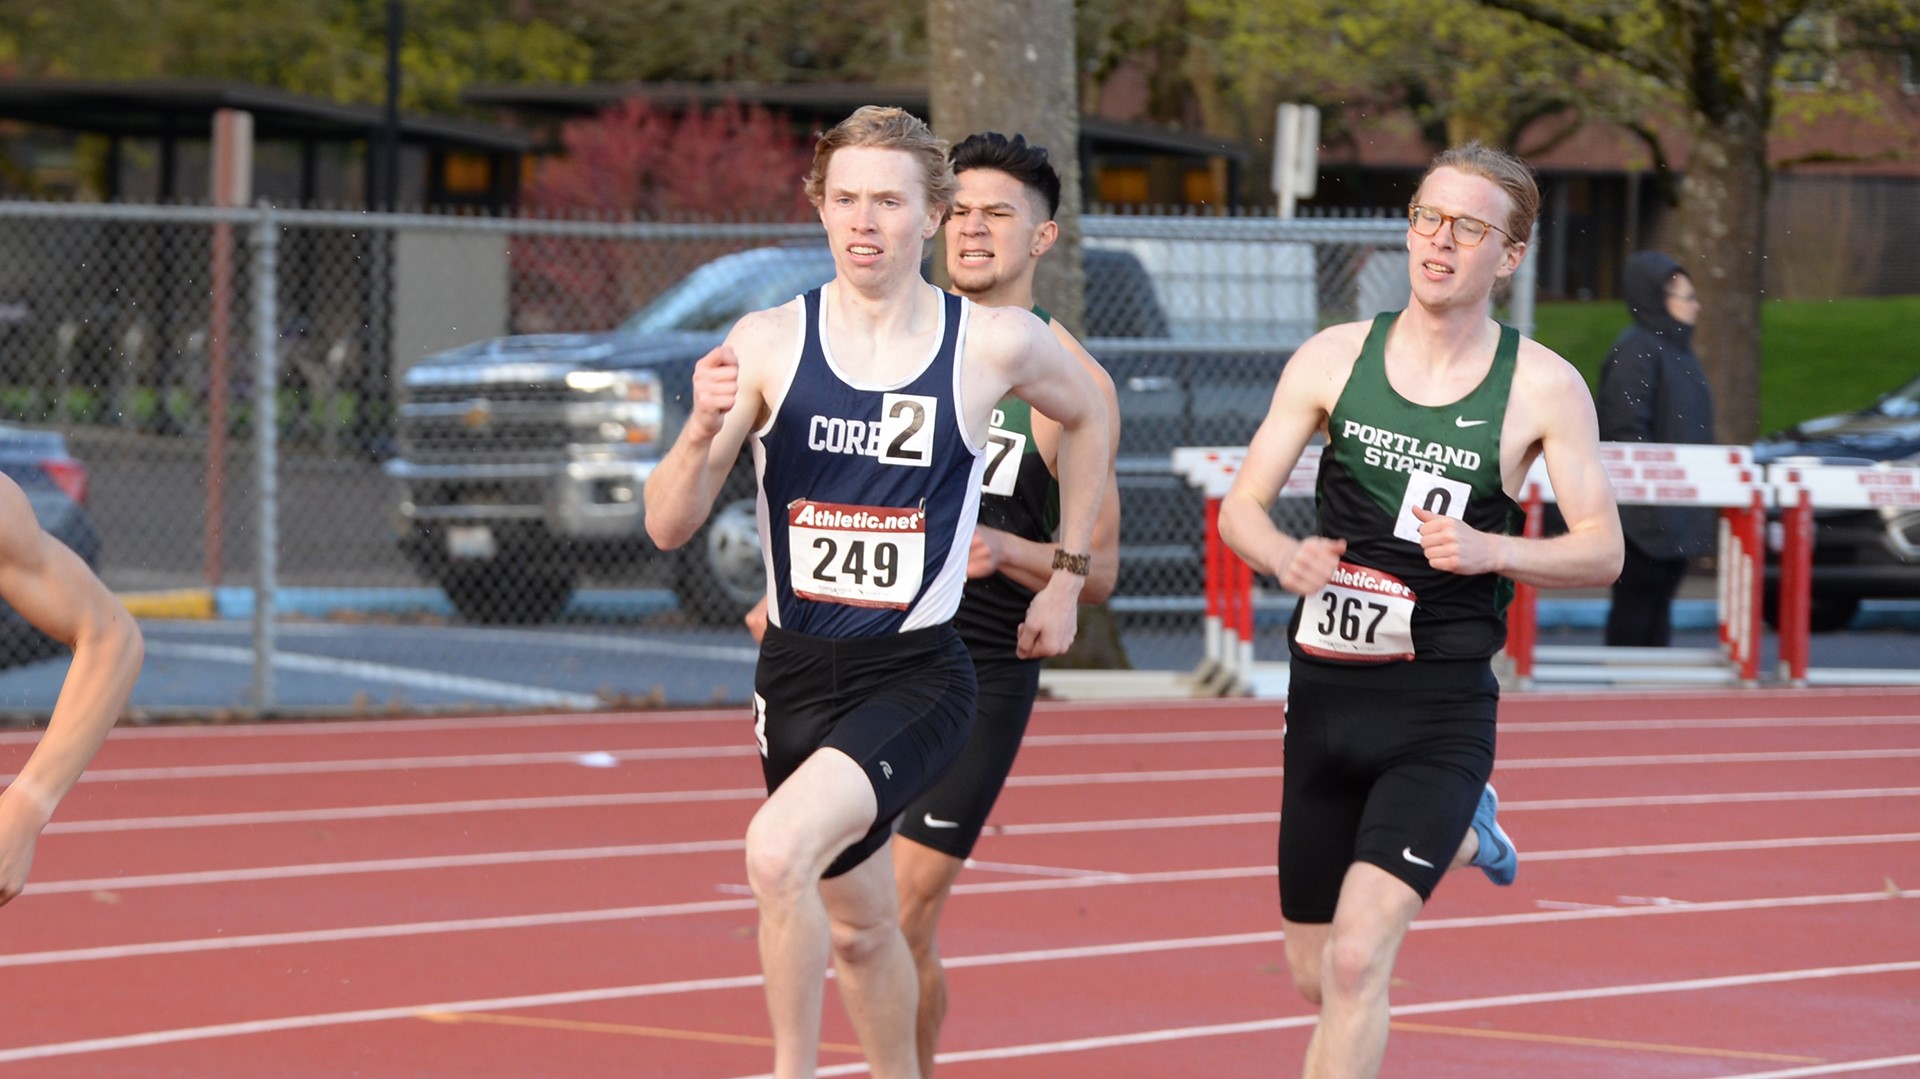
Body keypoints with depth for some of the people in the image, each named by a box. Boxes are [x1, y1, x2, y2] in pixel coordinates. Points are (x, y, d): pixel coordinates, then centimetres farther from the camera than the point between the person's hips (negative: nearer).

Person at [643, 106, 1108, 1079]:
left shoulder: (995, 343, -6)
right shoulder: (767, 343, -4)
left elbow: (1084, 416, 17)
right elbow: (669, 526, -6)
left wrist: (1067, 576, 16)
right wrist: (704, 430, -25)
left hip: (916, 677, -4)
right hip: (795, 671, 4)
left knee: (779, 853, -28)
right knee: (856, 926, 19)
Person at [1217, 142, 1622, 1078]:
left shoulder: (1544, 388, -5)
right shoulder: (1333, 359, 1)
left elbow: (1602, 551, -1)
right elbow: (1240, 509, 4)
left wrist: (1489, 551, -20)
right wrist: (1285, 558, -19)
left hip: (1442, 709, -4)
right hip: (1325, 692, 4)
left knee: (1356, 960, -20)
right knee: (1314, 976, 17)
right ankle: (1461, 837, 47)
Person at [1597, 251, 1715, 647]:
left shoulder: (1676, 348, 16)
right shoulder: (1634, 351, -13)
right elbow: (1626, 431, -19)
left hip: (1676, 516, 9)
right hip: (1645, 514, -9)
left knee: (1658, 606, 10)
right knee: (1635, 603, -4)